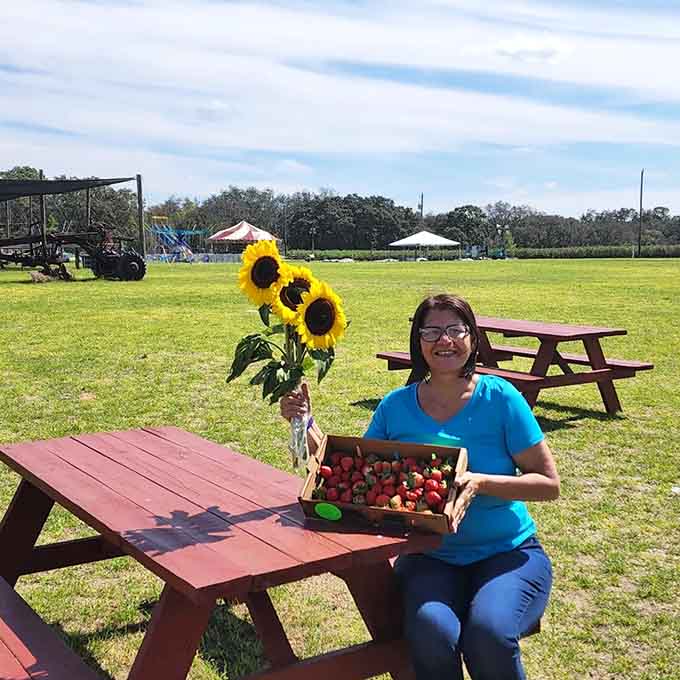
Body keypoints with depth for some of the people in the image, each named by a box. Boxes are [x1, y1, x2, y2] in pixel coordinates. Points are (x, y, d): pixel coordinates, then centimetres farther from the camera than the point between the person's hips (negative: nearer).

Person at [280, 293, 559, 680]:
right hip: (429, 557, 2)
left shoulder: (499, 397, -7)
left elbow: (550, 484, -6)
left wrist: (481, 482, -21)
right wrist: (305, 423, -6)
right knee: (431, 632, -29)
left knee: (488, 633, -30)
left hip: (507, 553, -1)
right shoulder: (396, 406, 1)